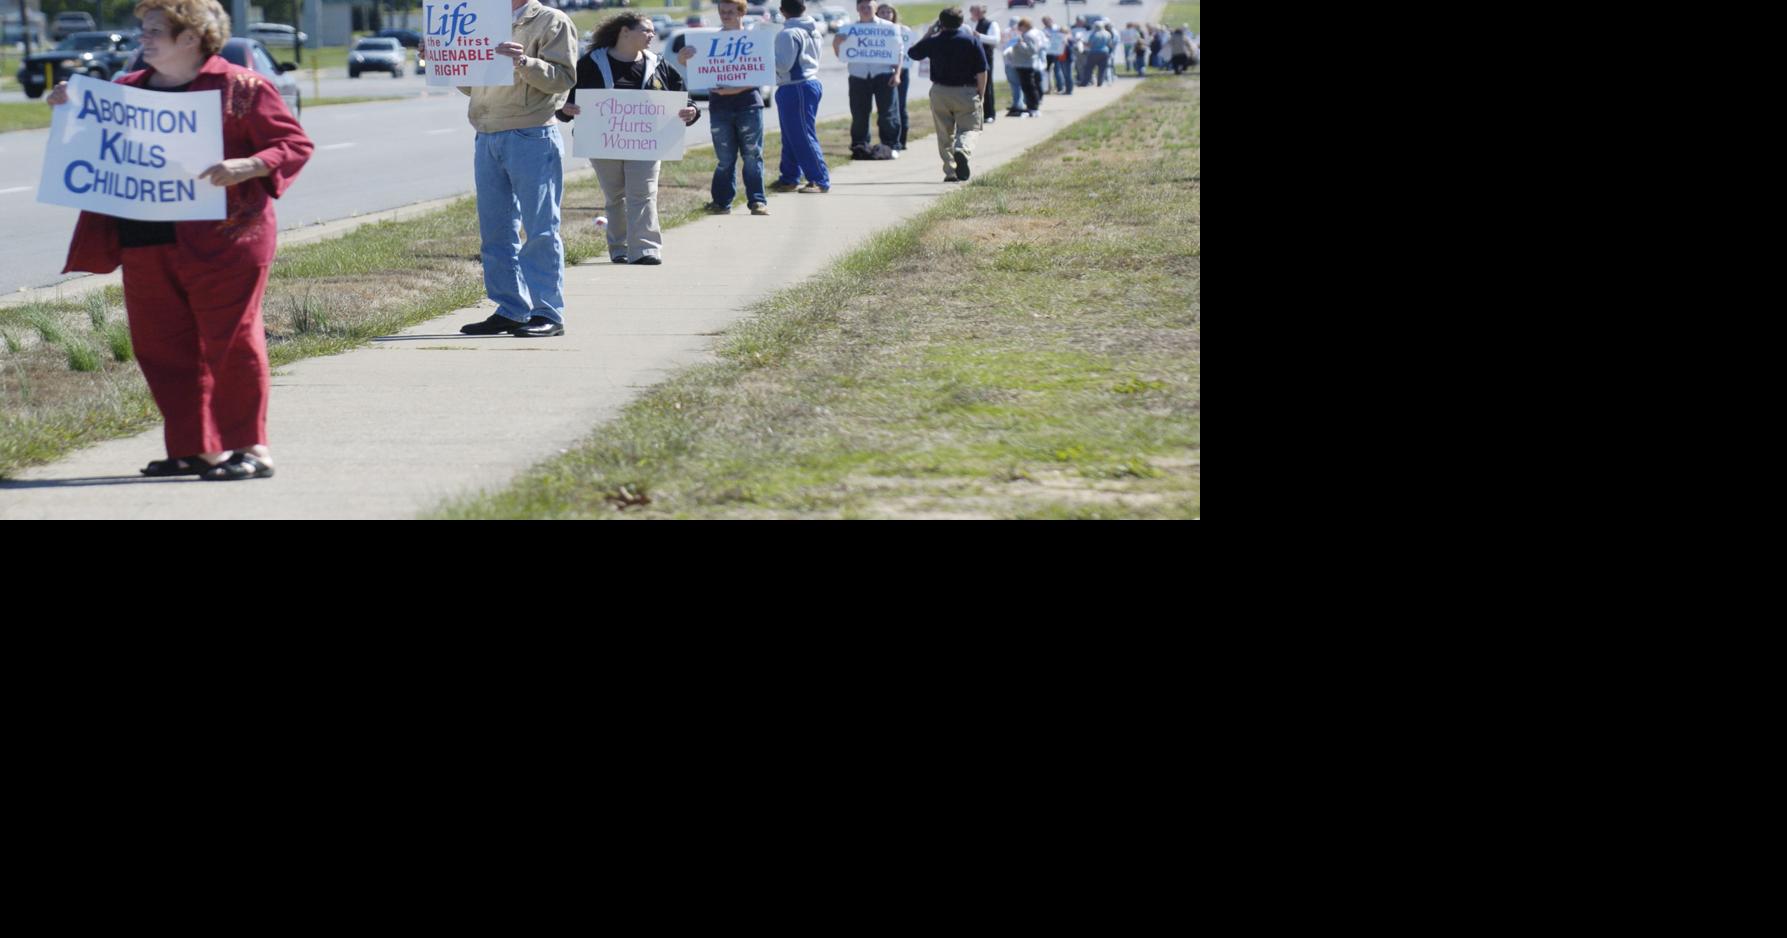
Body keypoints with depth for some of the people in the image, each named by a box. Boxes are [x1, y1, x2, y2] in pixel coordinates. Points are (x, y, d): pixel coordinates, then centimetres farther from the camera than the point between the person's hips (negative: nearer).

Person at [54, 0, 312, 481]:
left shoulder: (241, 88, -4)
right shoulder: (128, 90, 15)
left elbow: (296, 145, -5)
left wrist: (248, 167, -21)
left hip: (221, 240, -7)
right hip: (145, 244, 7)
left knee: (231, 342, -3)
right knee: (162, 348, 8)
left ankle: (251, 448, 4)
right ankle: (196, 449, 17)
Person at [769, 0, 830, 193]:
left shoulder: (788, 34, -17)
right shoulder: (813, 30, 11)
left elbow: (783, 65, -20)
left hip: (796, 88, -10)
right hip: (810, 82, 10)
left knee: (803, 136, -6)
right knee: (791, 136, 16)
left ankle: (821, 181, -5)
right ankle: (789, 178, 21)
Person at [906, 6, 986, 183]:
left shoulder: (933, 41, 0)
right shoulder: (972, 40, -4)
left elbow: (912, 52, 18)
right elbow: (982, 71, -7)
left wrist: (929, 34, 22)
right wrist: (980, 95, 3)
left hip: (940, 92, 2)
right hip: (966, 93, -2)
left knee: (945, 134, 11)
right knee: (968, 129, 2)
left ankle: (950, 172, 8)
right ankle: (962, 150, -30)